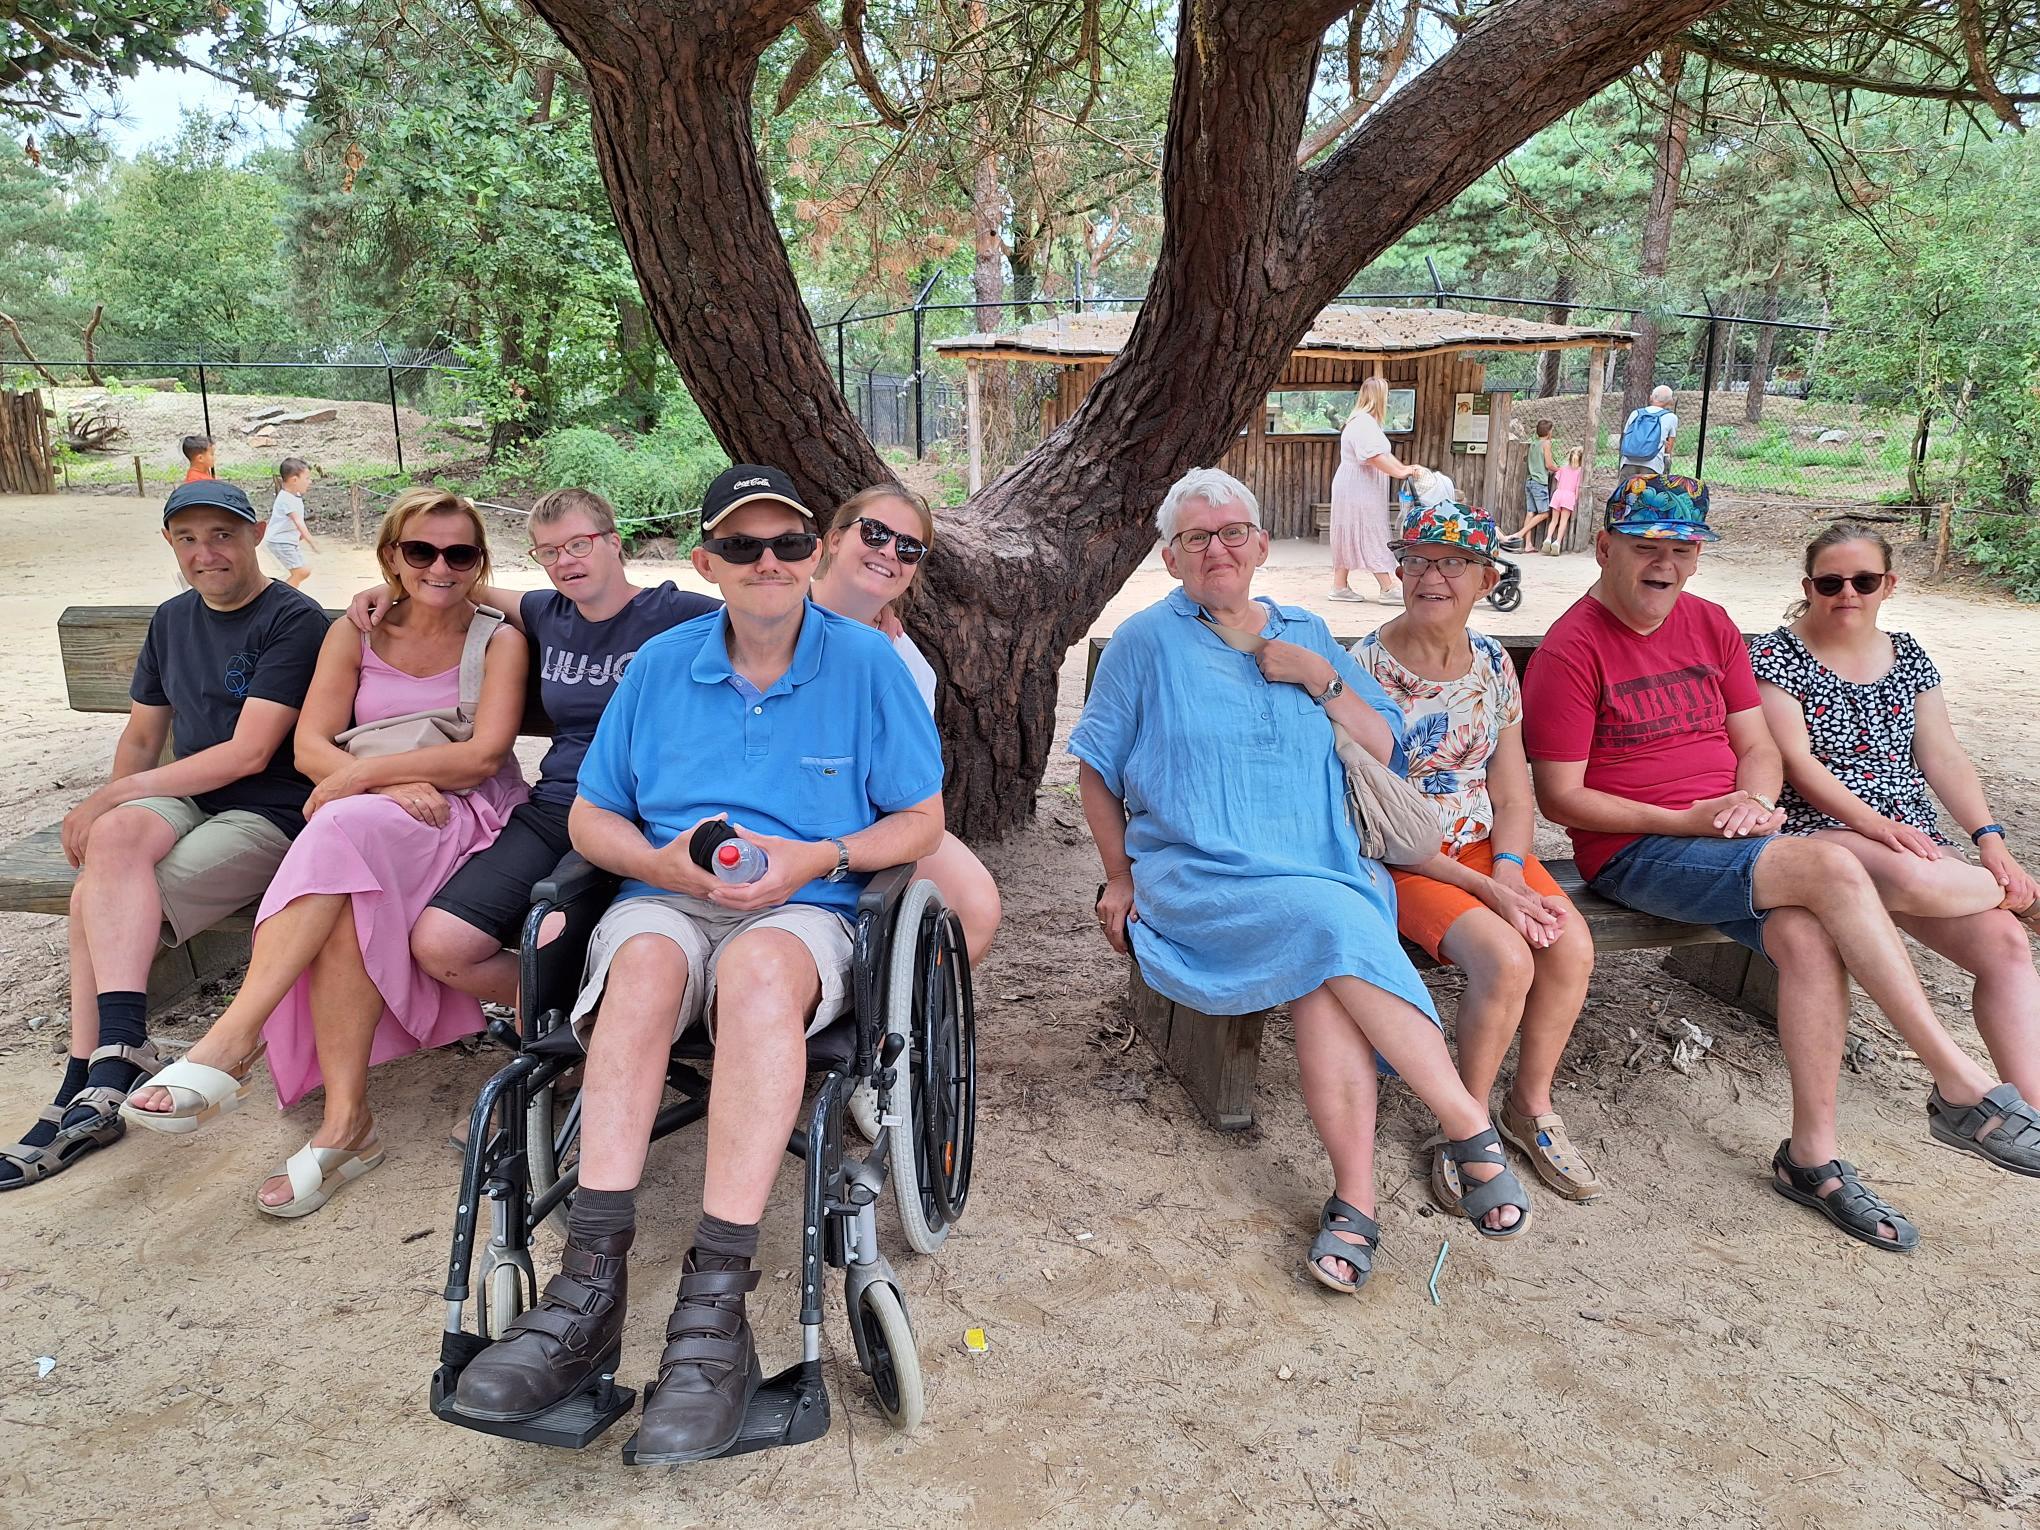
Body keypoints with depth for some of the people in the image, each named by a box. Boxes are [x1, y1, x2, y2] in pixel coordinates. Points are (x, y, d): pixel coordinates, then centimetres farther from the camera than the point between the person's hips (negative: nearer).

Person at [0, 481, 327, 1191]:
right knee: (115, 836, -28)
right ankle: (120, 1054, -28)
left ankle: (96, 1075, -16)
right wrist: (111, 811, 2)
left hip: (267, 815, -6)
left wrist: (109, 797, -13)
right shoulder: (172, 619, 14)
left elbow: (248, 753, -17)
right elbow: (142, 736, 22)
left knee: (96, 901, -24)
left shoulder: (293, 620, -10)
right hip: (183, 802, 6)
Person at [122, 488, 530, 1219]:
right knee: (343, 914, -33)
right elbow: (310, 746, 2)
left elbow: (483, 753, -9)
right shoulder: (355, 635, 13)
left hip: (471, 818, -3)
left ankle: (231, 1041, -33)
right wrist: (398, 782, -16)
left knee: (344, 828, -35)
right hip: (364, 828, 3)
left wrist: (363, 775, -15)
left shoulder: (499, 640, 4)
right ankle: (345, 1121, -29)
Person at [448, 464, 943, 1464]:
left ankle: (713, 1303, -39)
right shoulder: (660, 665, 13)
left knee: (758, 968, -38)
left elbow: (921, 821, 6)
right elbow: (590, 818, 15)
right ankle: (590, 1285, -38)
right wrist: (661, 861, -6)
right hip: (664, 900, 2)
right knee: (647, 961, -35)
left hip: (804, 913, -2)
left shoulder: (865, 663, 5)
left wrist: (816, 861, -11)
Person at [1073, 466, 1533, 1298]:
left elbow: (1385, 749, 12)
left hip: (1325, 872, 3)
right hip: (1200, 880, -3)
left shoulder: (1305, 633, 16)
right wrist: (1121, 879, 6)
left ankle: (1354, 1200, -26)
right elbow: (1096, 766, 10)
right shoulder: (1147, 641, 6)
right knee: (1333, 925, -32)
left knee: (1321, 979, -31)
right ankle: (1471, 1126, -22)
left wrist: (1320, 678, -2)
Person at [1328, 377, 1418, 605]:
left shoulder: (1365, 421, 18)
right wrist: (1400, 473, -19)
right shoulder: (1363, 422, -18)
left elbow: (1384, 454, 19)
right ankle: (1388, 588, -6)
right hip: (1358, 491, -11)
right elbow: (1374, 456, -26)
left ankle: (1339, 586, 13)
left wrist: (1405, 469, 11)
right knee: (1372, 537, -8)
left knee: (1349, 538, 10)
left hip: (1354, 490, 11)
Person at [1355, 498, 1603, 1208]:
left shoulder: (1492, 663, 5)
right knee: (1506, 958, -27)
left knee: (1572, 945, -19)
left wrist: (1508, 871, -14)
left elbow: (1513, 793, 6)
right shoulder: (1366, 669, -13)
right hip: (1402, 858, -5)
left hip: (1489, 847, 5)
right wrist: (1483, 888, -19)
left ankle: (1531, 1105, 6)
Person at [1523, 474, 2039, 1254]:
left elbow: (1759, 745, 14)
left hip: (1731, 839, 6)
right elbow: (1560, 797, -11)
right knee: (1833, 867, -25)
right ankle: (1961, 1080, -15)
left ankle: (1813, 1154, -11)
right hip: (1634, 853, -6)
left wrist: (1754, 800, -9)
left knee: (1808, 935, -24)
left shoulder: (1710, 625, 13)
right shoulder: (1572, 649, -9)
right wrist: (1683, 821, -16)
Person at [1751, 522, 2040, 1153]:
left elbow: (1942, 758, 11)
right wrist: (1873, 823, -20)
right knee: (1911, 879, -37)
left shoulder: (1909, 658, 17)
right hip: (1818, 832, -5)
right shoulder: (1775, 654, -1)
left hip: (1918, 841, 6)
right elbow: (1796, 759, -10)